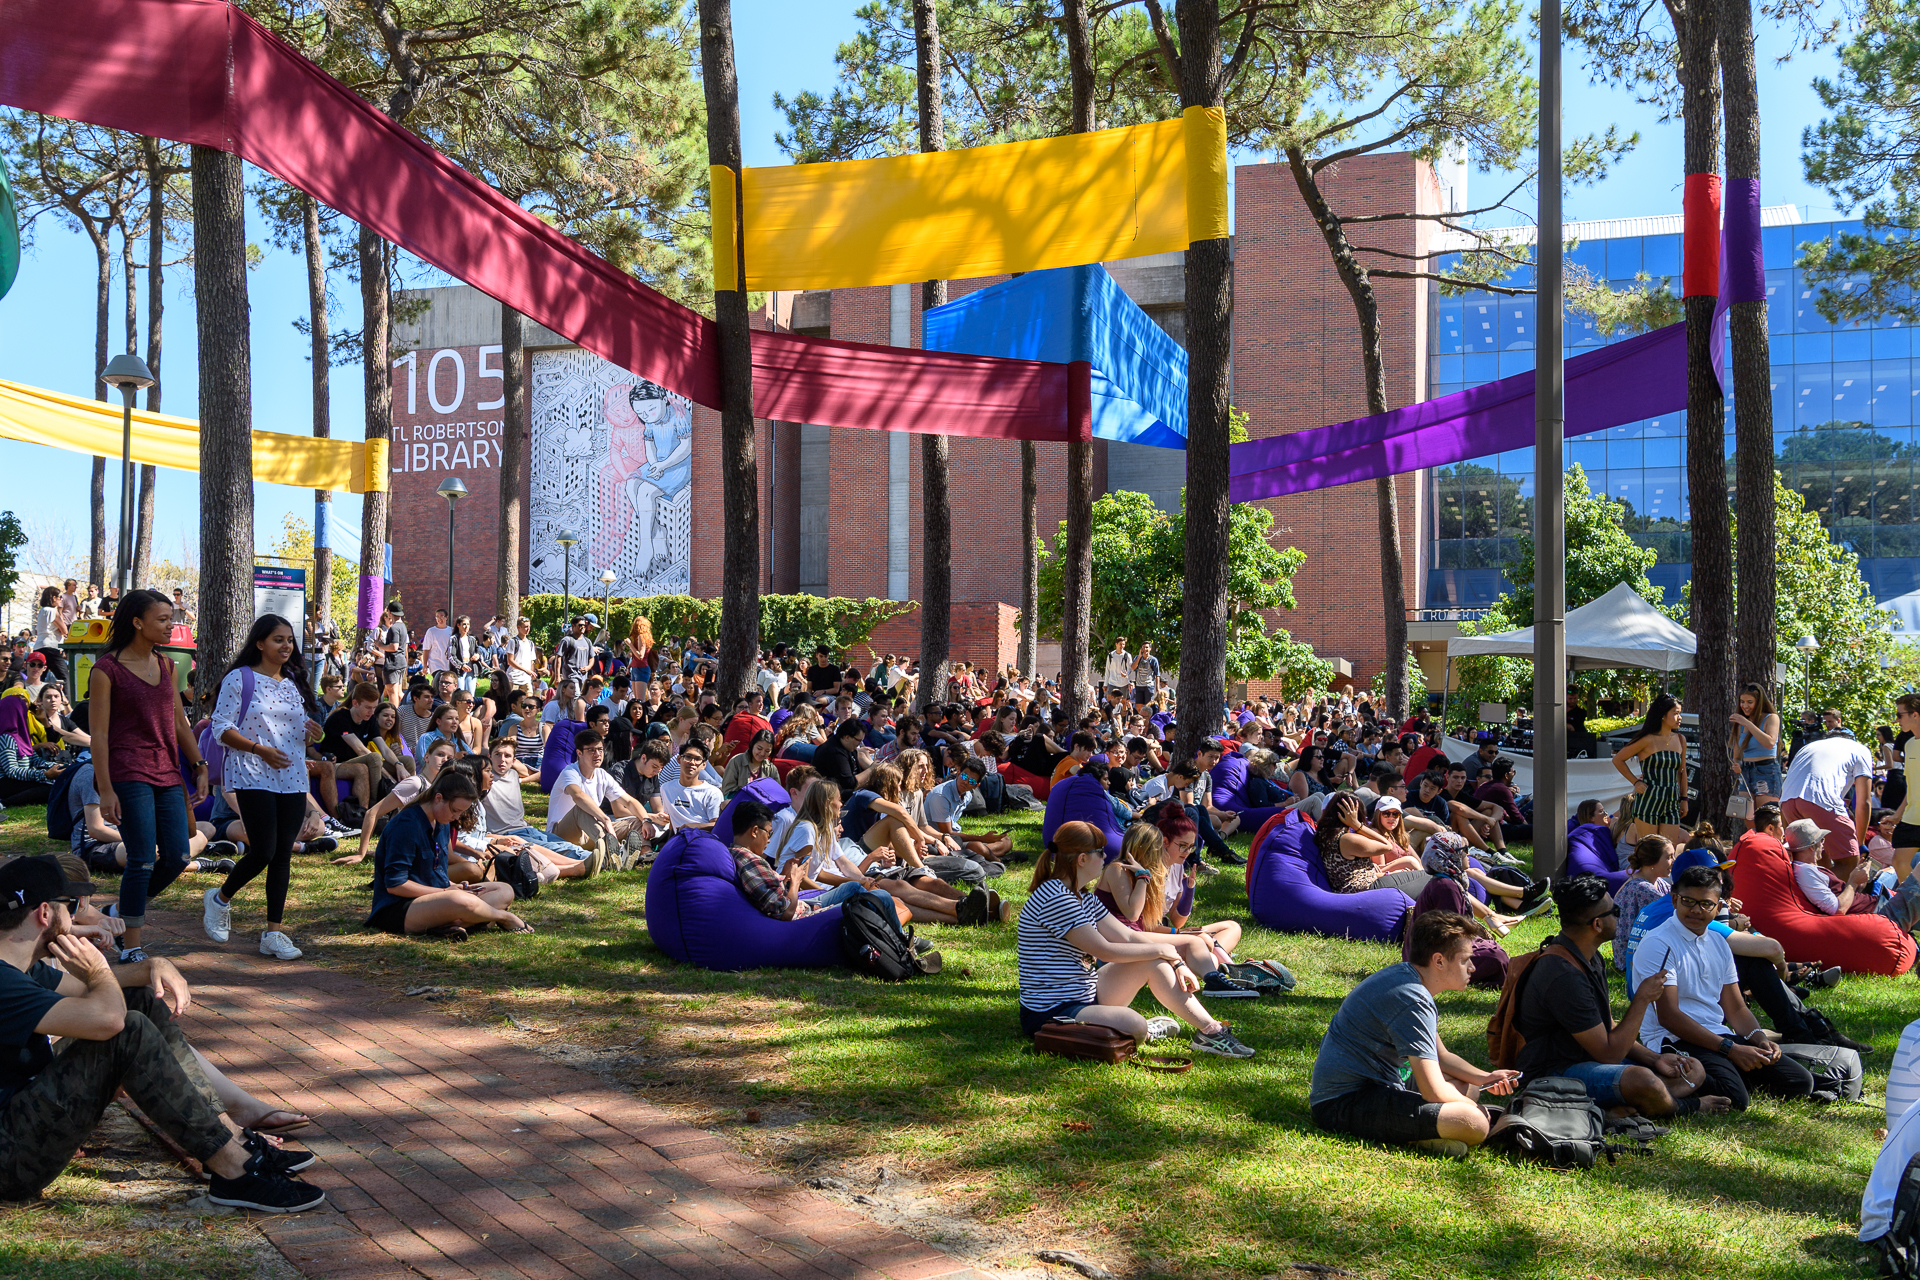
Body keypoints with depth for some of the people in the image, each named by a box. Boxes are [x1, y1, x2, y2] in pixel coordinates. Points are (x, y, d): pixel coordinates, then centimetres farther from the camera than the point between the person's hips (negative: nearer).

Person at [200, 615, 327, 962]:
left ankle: (274, 932, 7)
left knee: (283, 855, 3)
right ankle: (220, 898, 16)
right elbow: (221, 728, -7)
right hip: (252, 777, -6)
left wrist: (315, 733, 0)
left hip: (293, 779, 6)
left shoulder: (295, 683, 16)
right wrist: (260, 749, -18)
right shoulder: (240, 679, -3)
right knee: (263, 853, -12)